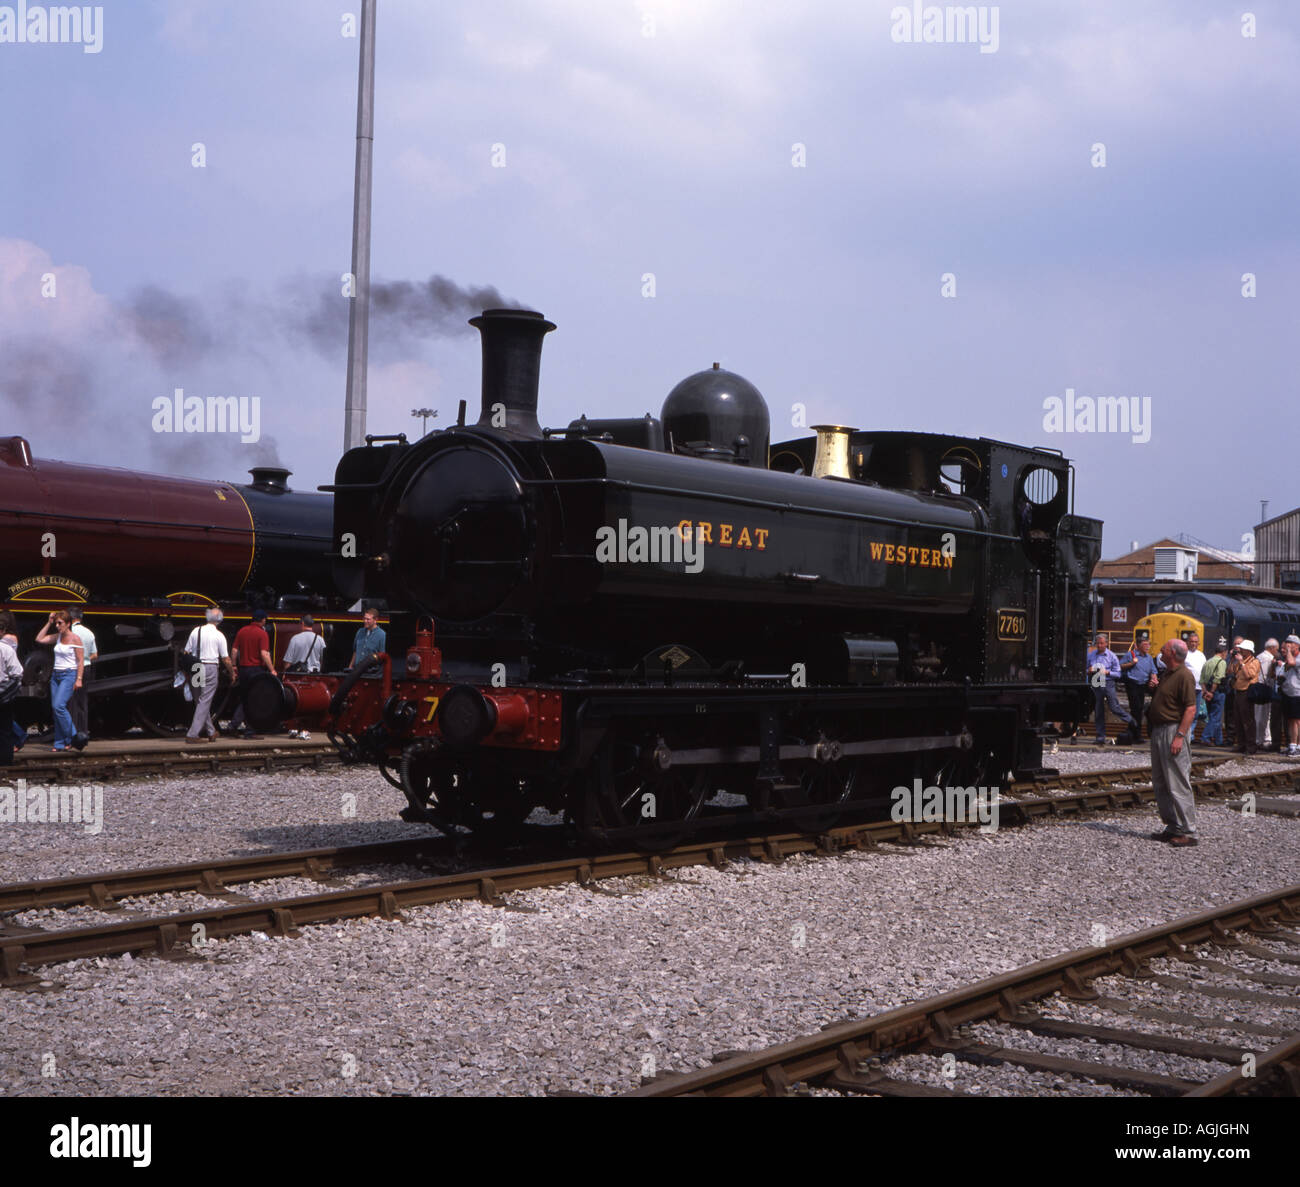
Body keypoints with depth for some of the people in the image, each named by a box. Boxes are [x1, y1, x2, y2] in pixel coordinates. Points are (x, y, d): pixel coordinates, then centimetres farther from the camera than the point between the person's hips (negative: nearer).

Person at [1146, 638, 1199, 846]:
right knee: (1160, 784, 12)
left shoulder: (1184, 675, -14)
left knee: (1178, 784, -8)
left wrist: (1179, 736, -24)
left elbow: (1191, 709, -20)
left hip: (1173, 731, -10)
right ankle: (1173, 827, 19)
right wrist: (1155, 686, 9)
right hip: (1158, 731, 10)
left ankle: (1188, 832, -4)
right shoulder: (1167, 674, 16)